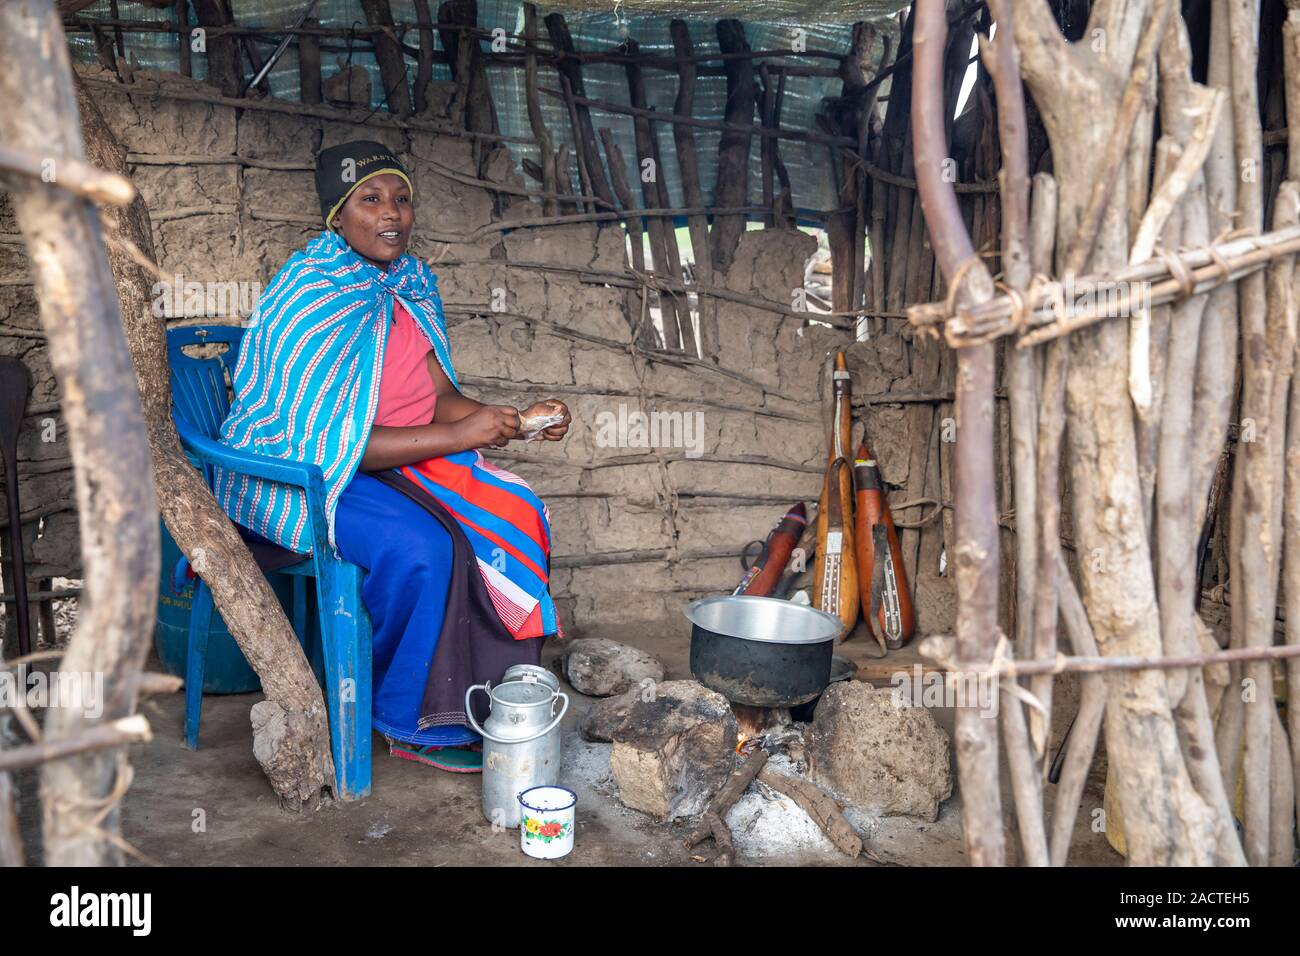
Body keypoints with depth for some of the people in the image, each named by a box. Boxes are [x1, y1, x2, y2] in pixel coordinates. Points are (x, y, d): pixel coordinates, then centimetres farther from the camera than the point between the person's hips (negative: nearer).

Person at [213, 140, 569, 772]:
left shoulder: (409, 281, 5)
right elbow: (325, 442, -26)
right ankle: (414, 725, -9)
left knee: (518, 515, -10)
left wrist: (517, 420, -12)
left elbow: (440, 396, 6)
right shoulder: (314, 298, -21)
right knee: (421, 548, -32)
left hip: (389, 458, 8)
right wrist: (457, 436, -26)